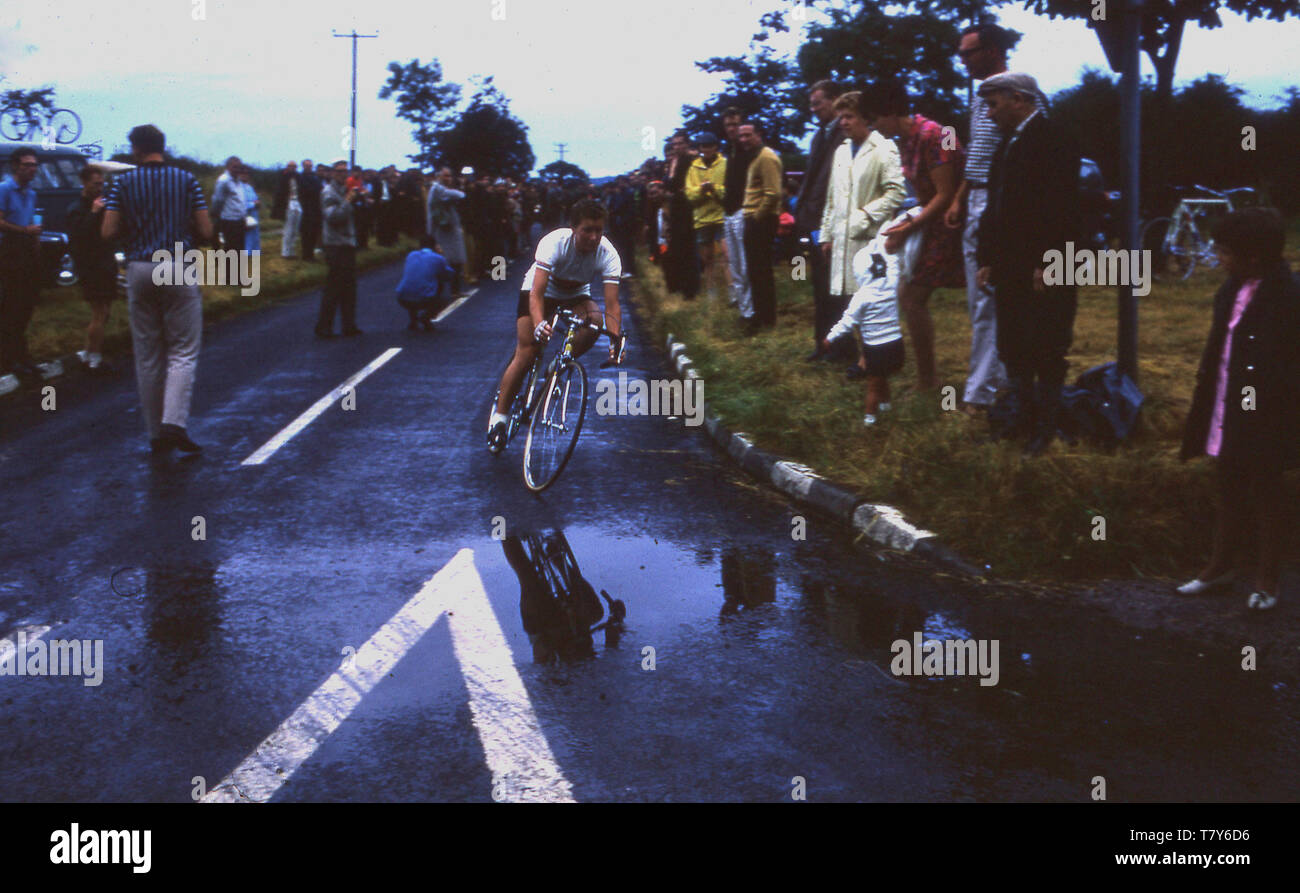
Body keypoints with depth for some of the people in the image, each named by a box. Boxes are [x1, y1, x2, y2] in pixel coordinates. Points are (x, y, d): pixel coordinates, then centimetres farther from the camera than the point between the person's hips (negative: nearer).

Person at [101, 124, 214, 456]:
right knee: (182, 353, 1)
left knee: (147, 357, 9)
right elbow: (206, 231, -2)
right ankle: (174, 423, -18)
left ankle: (156, 435, 11)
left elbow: (109, 232, -5)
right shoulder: (186, 180, 1)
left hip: (139, 271, 1)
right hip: (179, 270, -1)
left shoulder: (123, 183, 2)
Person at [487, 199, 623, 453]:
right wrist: (539, 324, -58)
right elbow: (536, 293, -40)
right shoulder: (555, 242, -34)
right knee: (526, 353, -16)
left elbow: (612, 304, -32)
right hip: (542, 291, -2)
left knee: (594, 320, -31)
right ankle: (499, 419, -3)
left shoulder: (607, 254, -27)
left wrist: (615, 340, -49)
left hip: (575, 296, 2)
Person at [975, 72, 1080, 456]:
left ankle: (1046, 427, 7)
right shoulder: (1008, 142, 17)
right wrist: (987, 259, 12)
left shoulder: (1053, 138, -10)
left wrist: (1046, 263, -21)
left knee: (1046, 352, -1)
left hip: (1043, 272, -9)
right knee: (1013, 351, 10)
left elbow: (1062, 206, -17)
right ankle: (1025, 419, 19)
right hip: (1010, 269, 9)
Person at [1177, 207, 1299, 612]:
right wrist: (1206, 399, 12)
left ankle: (1266, 578, 23)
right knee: (1229, 489, 19)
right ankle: (1221, 564, 34)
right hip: (1227, 411, 7)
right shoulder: (1233, 288, 3)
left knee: (1266, 493, 9)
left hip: (1263, 415, -7)